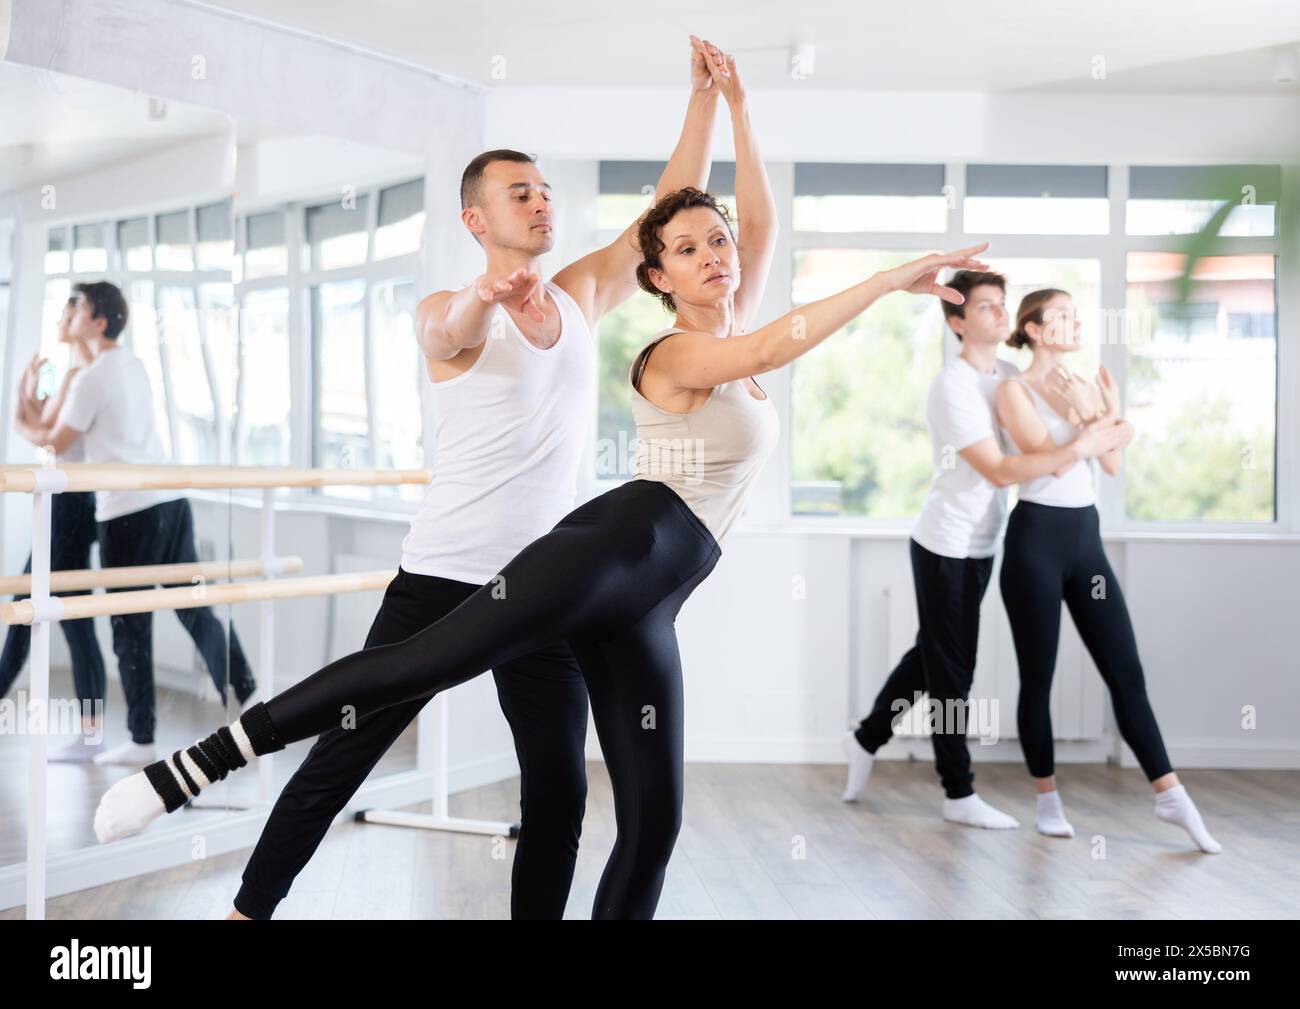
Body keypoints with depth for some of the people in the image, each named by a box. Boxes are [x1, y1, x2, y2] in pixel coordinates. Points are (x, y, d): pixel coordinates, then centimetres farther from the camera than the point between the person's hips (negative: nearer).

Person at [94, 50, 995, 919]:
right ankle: (188, 770, -29)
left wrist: (738, 108, 21)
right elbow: (777, 348, -18)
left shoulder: (736, 325, 22)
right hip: (617, 548, -8)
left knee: (653, 824, 3)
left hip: (644, 605, 8)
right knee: (427, 660, -26)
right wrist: (894, 277, -19)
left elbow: (763, 224, 25)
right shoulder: (674, 355, -2)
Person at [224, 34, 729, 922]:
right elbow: (451, 334, -28)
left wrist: (706, 96, 1)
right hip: (440, 577, -4)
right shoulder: (447, 313, -3)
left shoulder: (582, 296, 10)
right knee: (342, 757, 1)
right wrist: (488, 298, -51)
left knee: (560, 789, 2)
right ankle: (249, 910, 15)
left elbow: (676, 206, 10)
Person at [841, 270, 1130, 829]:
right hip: (946, 545, -8)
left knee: (933, 655, 19)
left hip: (979, 546, 8)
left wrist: (1099, 426, 1)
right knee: (952, 671, 2)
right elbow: (1000, 470, -26)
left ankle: (867, 737, 36)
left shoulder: (1009, 374, 6)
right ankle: (959, 794, 12)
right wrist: (1078, 450, -29)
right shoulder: (953, 386, -20)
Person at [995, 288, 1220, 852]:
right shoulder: (1015, 391, -5)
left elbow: (1113, 465, 6)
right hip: (1037, 537, -5)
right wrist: (1097, 420, -21)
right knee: (1038, 677, 3)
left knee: (1126, 671, 4)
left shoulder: (1084, 386, 12)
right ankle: (1048, 801, 16)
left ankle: (1172, 798, 7)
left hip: (1086, 536, 6)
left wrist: (1110, 418, -8)